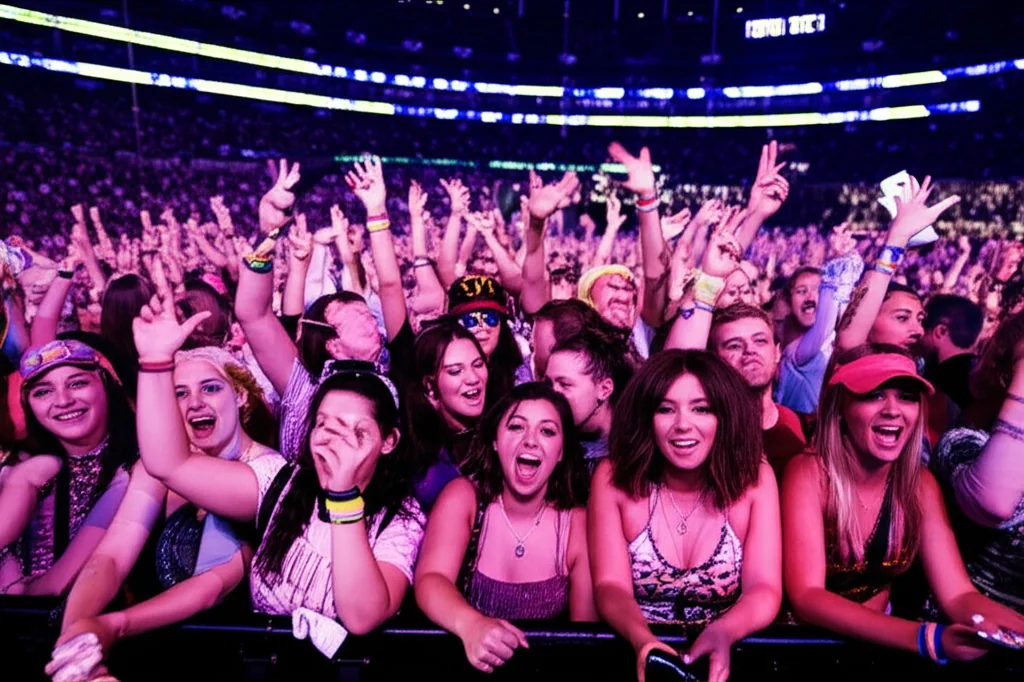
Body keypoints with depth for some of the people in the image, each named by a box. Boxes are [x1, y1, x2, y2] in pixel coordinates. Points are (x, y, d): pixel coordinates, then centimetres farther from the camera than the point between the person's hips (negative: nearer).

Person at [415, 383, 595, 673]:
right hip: (461, 659, 0)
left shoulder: (579, 522, -7)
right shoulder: (462, 497, -9)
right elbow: (430, 580, -20)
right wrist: (470, 624, -38)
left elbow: (586, 622, -4)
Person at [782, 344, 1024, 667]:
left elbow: (957, 594, -8)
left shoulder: (920, 484, -3)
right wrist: (929, 639, -34)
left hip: (877, 642, 4)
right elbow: (806, 596, -24)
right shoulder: (809, 475, -18)